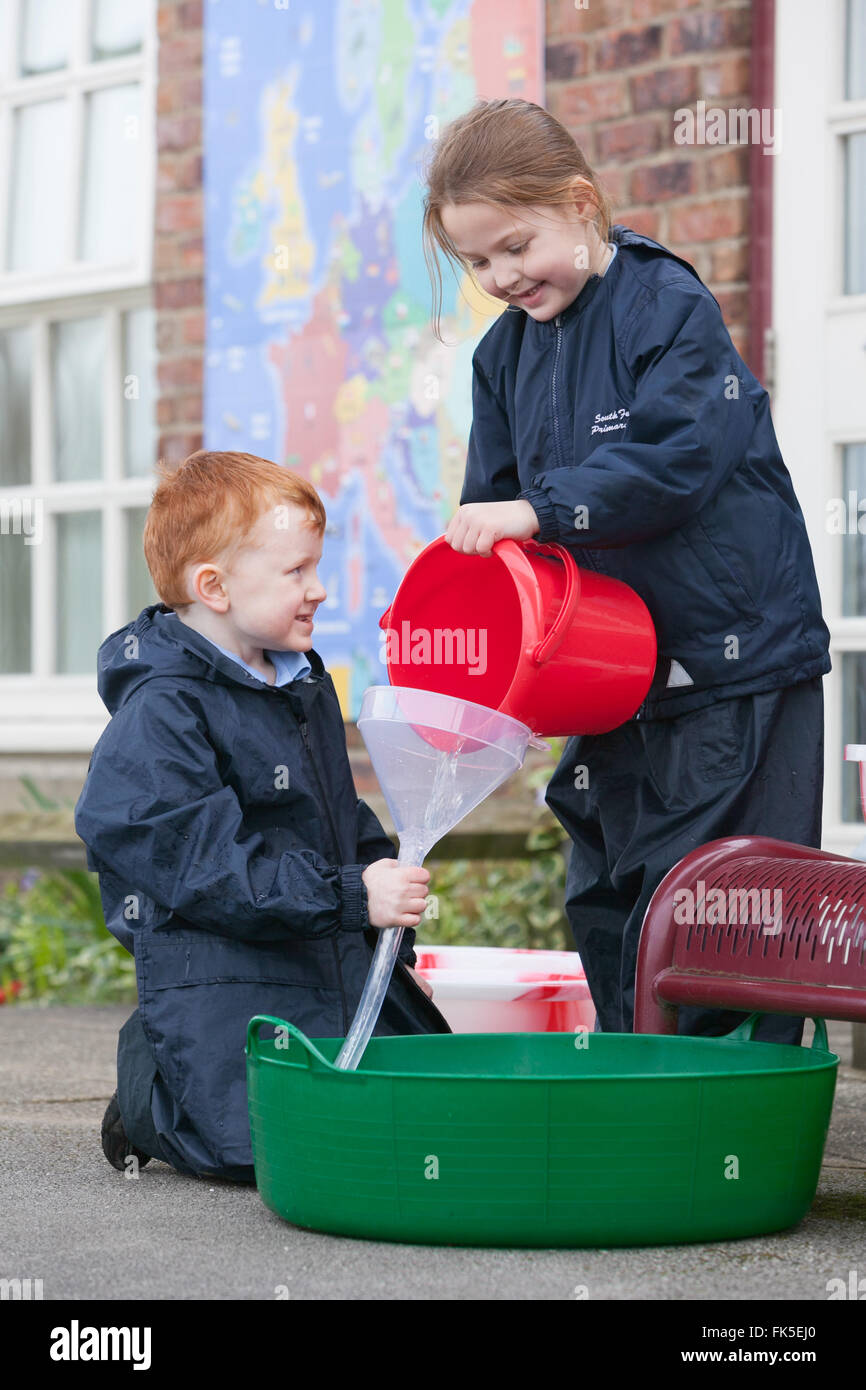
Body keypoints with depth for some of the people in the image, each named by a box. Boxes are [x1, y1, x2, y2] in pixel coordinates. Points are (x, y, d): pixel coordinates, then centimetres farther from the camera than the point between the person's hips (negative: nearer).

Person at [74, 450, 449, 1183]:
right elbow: (206, 862, -21)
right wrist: (349, 895, -26)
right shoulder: (162, 715, -14)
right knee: (267, 1148, -23)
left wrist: (393, 945, 20)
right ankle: (150, 1093, 8)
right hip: (219, 979, -8)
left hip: (341, 971, 8)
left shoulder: (306, 685, 15)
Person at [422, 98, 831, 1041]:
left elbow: (677, 459, -24)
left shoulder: (668, 306, -12)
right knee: (604, 904, 13)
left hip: (733, 660, -7)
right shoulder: (505, 353, 10)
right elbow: (493, 504, 11)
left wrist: (540, 509, -28)